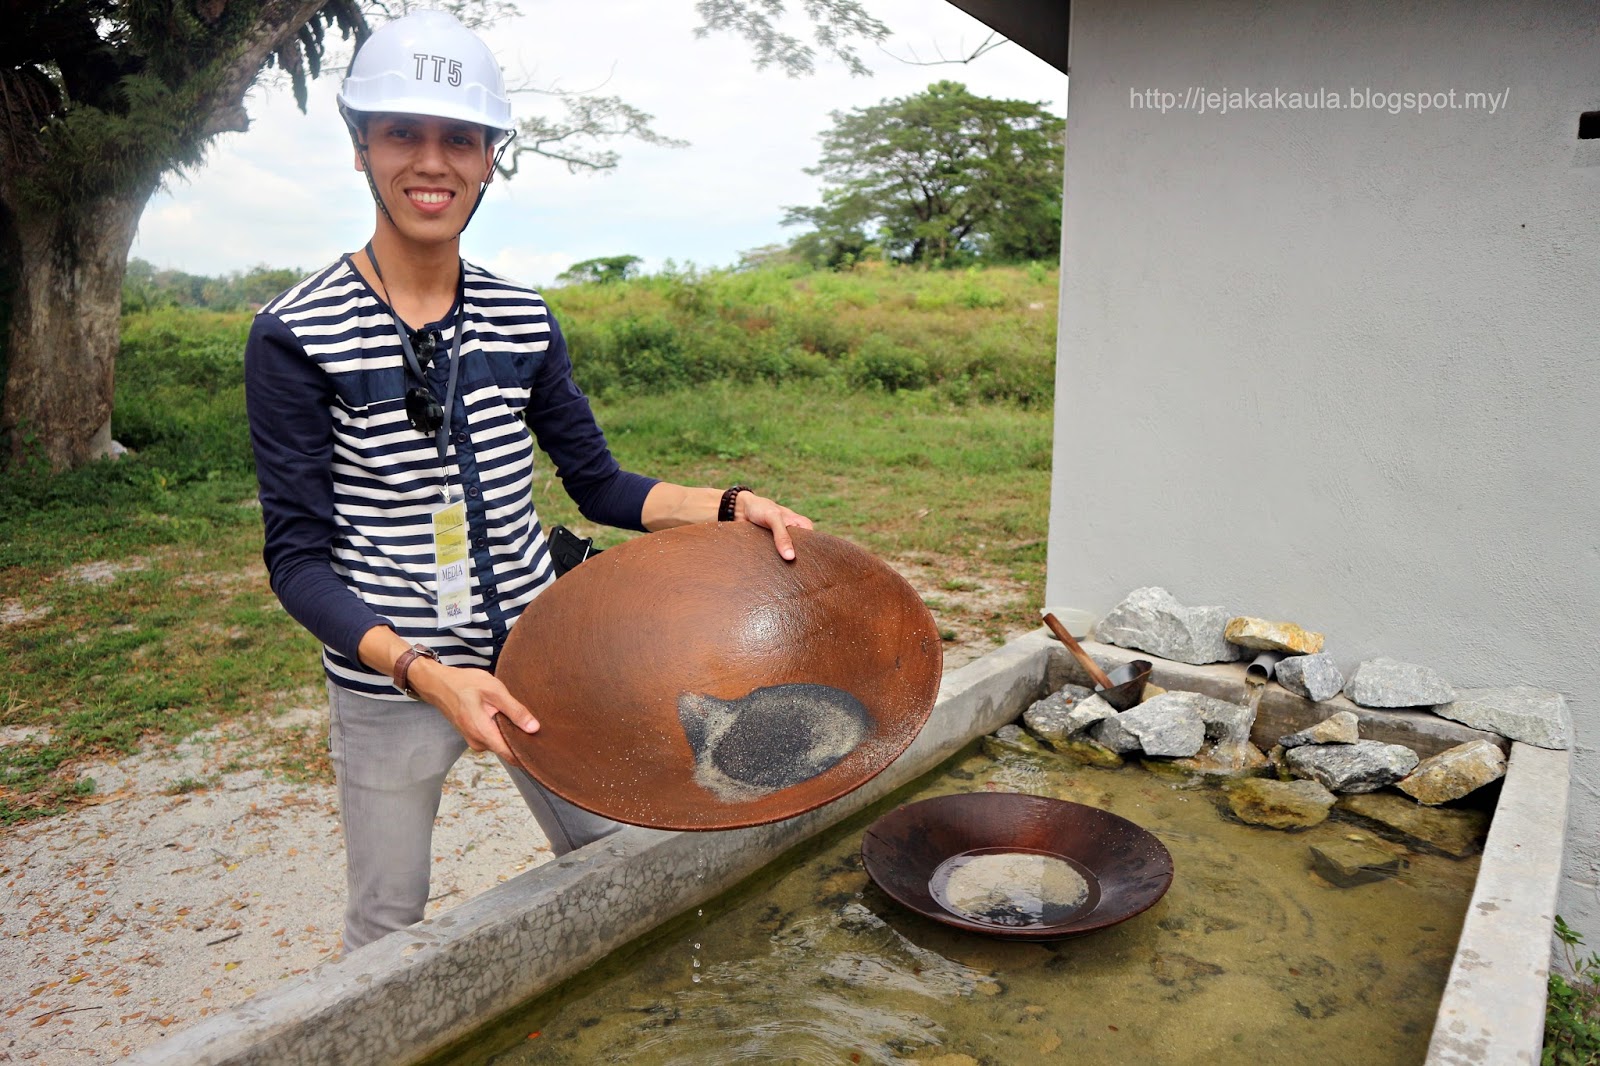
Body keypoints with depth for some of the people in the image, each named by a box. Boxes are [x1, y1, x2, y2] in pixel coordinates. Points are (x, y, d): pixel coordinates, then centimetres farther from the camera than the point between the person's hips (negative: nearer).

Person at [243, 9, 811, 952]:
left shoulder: (523, 320, 0)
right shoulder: (298, 335, -12)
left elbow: (600, 484, 6)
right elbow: (298, 557, -13)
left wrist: (732, 507, -10)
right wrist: (425, 673, -26)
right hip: (388, 679, -3)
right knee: (388, 924, 15)